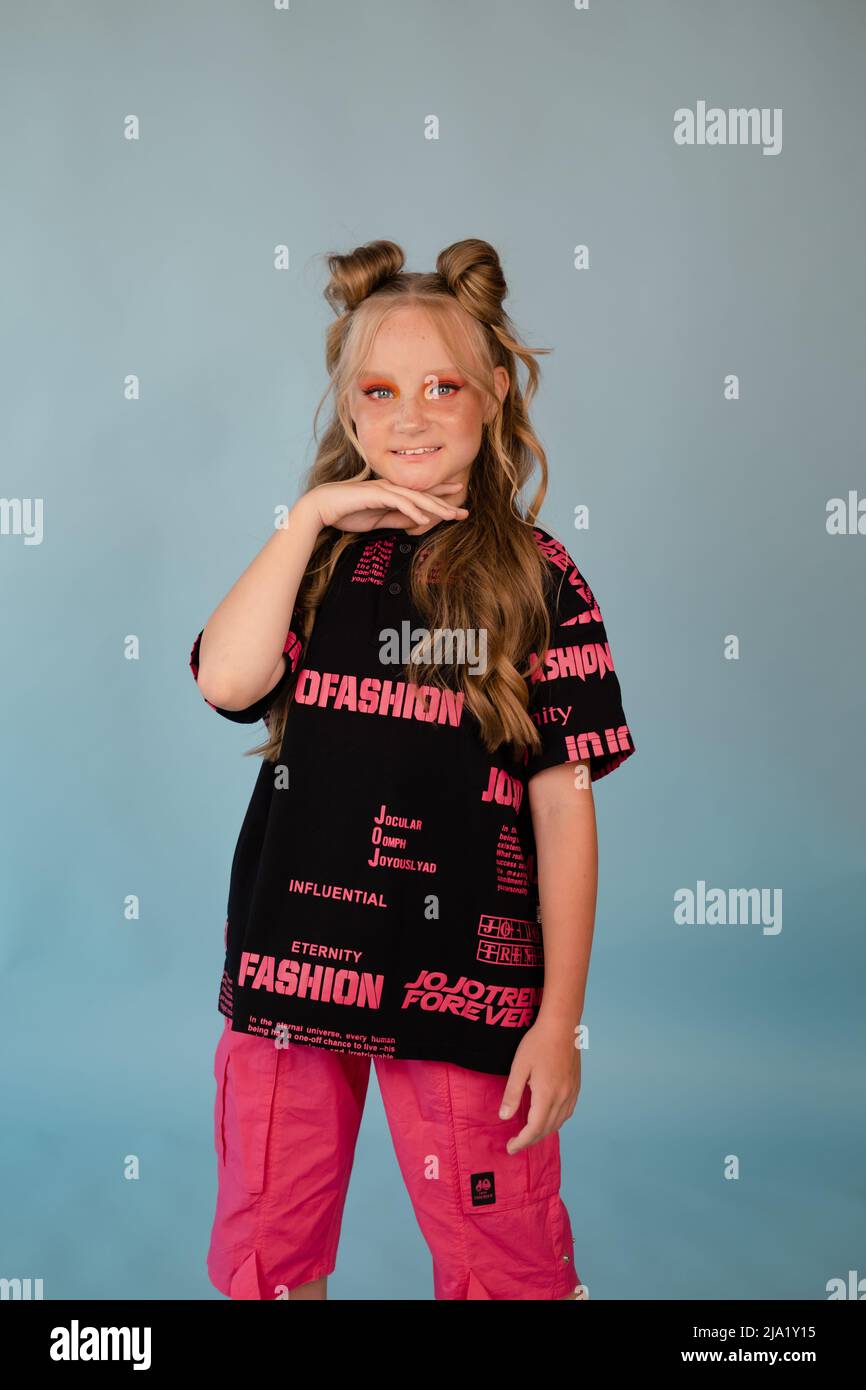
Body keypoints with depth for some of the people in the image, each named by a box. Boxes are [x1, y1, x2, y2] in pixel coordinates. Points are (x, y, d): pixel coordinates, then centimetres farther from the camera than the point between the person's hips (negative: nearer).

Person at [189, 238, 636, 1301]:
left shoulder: (535, 579, -2)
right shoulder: (316, 559, 7)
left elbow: (563, 804, -4)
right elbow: (227, 680, -13)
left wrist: (561, 1017, -6)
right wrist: (312, 515, -10)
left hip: (464, 976, -3)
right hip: (290, 961, 3)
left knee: (506, 1264, 5)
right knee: (263, 1251, 16)